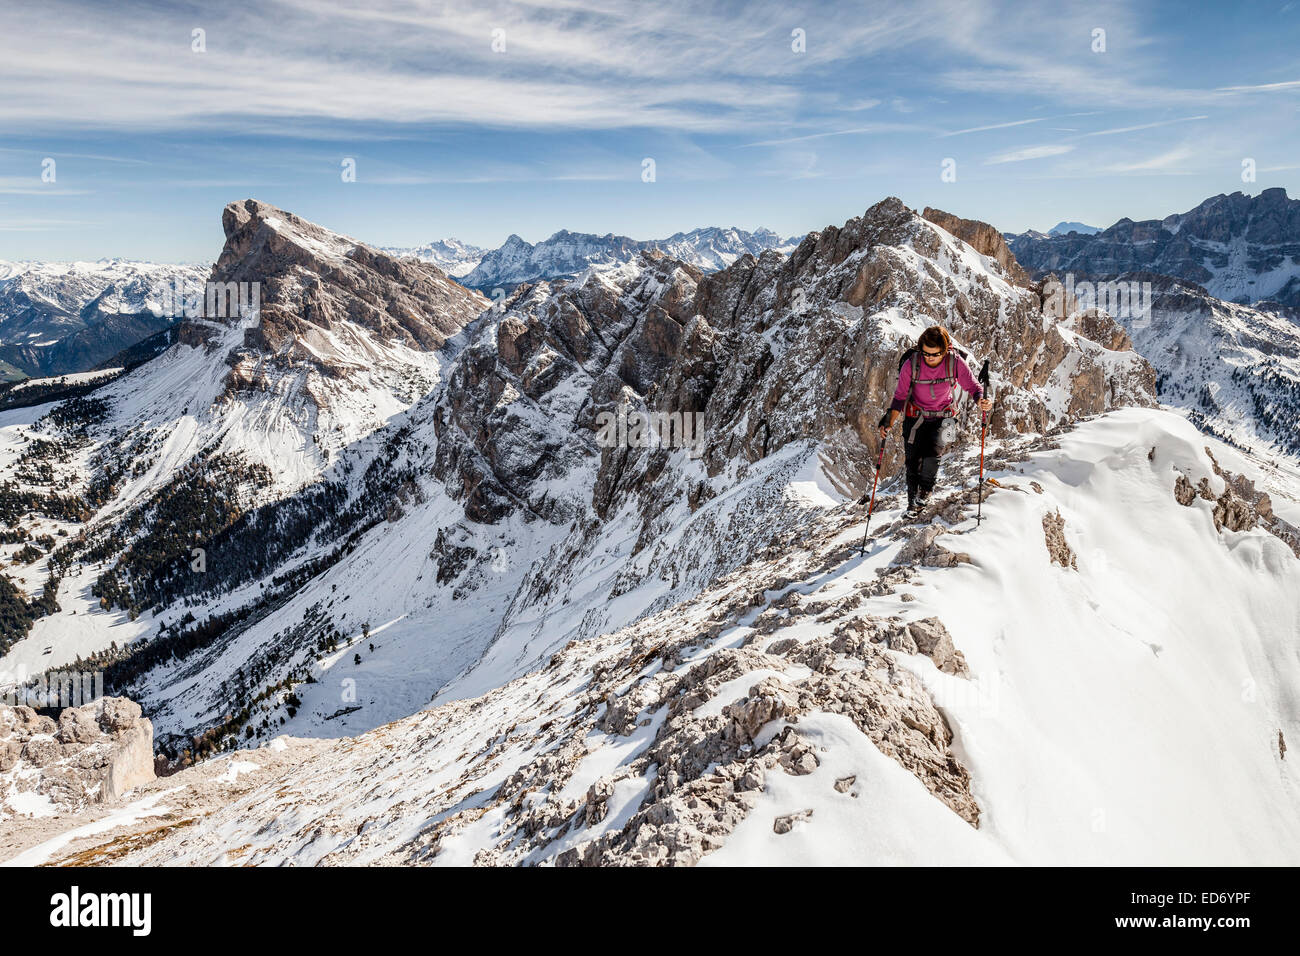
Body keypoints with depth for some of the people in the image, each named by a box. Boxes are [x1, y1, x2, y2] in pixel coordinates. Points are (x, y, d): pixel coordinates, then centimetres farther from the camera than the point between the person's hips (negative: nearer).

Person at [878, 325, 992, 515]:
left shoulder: (955, 362, -18)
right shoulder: (911, 364, -18)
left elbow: (972, 386, -9)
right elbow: (900, 396, -9)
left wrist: (981, 400, -32)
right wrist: (889, 423, -19)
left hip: (943, 418, 0)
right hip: (915, 417, 0)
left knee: (932, 452, -21)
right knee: (913, 462, -3)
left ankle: (925, 490, 6)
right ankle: (913, 503, 18)